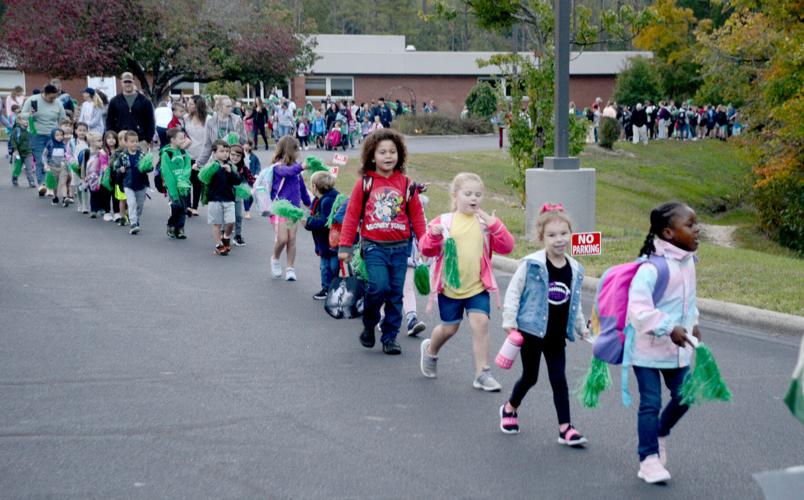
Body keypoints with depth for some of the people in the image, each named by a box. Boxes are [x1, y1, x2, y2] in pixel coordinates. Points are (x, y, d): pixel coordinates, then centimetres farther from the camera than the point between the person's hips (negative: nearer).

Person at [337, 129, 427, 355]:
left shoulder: (406, 184, 6)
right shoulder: (364, 183, 0)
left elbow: (417, 216, 11)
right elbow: (352, 215, 2)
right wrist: (345, 246, 0)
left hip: (400, 247, 3)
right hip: (374, 245, -3)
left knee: (395, 293, 3)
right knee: (379, 286, -17)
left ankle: (390, 337, 15)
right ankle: (369, 325, 9)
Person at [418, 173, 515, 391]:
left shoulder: (485, 222, 2)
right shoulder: (444, 221, -1)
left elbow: (506, 247, -6)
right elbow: (427, 250, -4)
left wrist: (495, 226, -20)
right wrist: (433, 235, -24)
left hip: (477, 287, 1)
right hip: (450, 286, -1)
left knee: (480, 323, -14)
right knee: (449, 328, 12)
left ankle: (482, 373, -7)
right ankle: (430, 350, 44)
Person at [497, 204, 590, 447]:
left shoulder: (575, 270, 3)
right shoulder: (532, 265, -14)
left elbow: (575, 303, 16)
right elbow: (513, 291, -9)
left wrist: (581, 327, 21)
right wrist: (509, 320, -13)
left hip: (557, 335, 4)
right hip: (531, 331, -4)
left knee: (559, 380, 2)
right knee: (530, 376, 10)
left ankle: (565, 428, 3)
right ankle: (510, 408, 37)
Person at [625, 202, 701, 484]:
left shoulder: (688, 261, 2)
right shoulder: (652, 267, -25)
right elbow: (638, 307, -31)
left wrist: (692, 323, 8)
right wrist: (669, 328, -34)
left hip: (677, 349, 7)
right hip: (647, 347, -7)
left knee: (683, 397, 12)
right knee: (651, 402, -2)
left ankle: (660, 434, 39)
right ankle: (649, 458, 10)